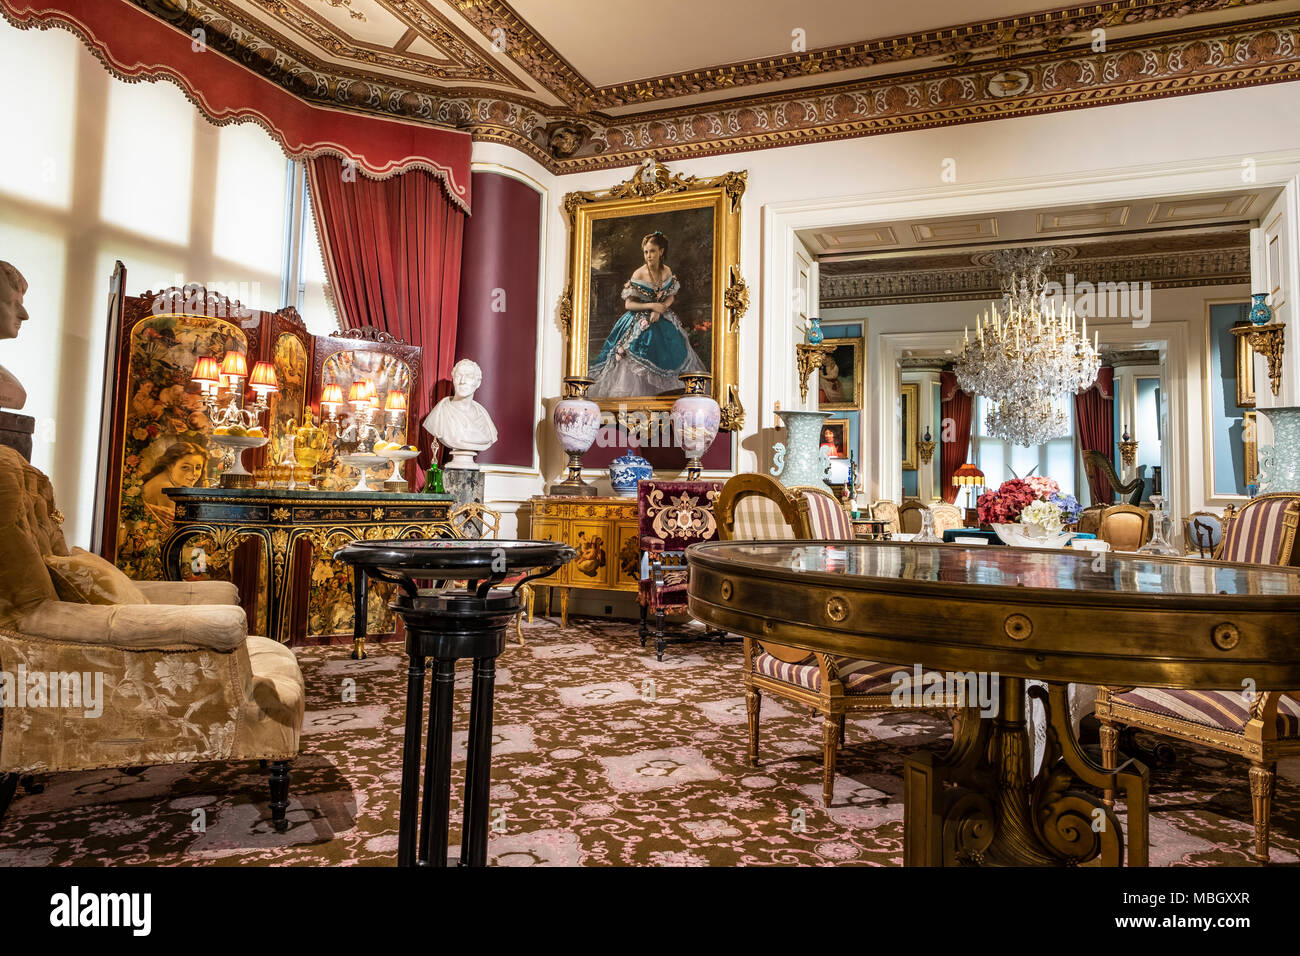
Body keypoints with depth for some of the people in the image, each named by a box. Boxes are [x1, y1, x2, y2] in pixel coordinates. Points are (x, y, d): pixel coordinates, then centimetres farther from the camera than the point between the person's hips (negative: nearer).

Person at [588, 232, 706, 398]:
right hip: (640, 324, -4)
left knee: (668, 356, 7)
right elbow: (629, 304, -13)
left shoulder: (667, 271, -1)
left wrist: (659, 310, -12)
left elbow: (672, 296, 6)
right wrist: (652, 305, -20)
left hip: (663, 321, 5)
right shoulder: (638, 275, -14)